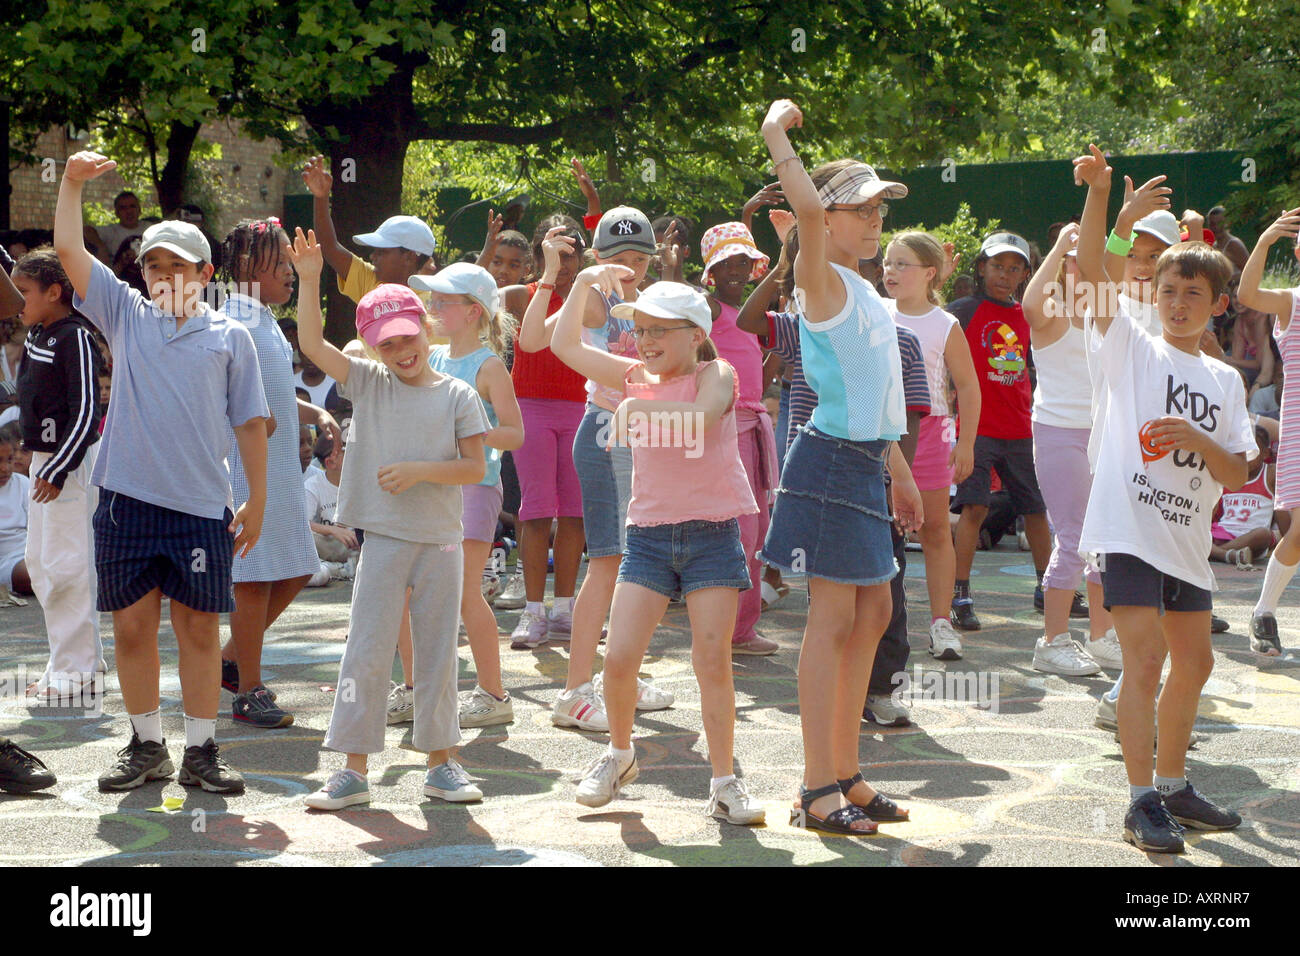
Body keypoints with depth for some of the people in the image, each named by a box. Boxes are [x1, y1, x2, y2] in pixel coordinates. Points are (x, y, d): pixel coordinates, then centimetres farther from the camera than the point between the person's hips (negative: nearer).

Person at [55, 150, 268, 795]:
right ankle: (146, 747, 18)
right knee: (132, 627, 6)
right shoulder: (127, 316, 9)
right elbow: (68, 249, 2)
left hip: (201, 506, -2)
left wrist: (257, 500, 5)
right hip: (126, 499, 2)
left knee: (198, 628, 4)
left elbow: (249, 422, 7)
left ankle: (202, 752, 13)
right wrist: (73, 183, -6)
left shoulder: (230, 336, 5)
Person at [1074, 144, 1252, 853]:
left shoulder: (1224, 382, 12)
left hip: (1187, 540, 6)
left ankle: (1173, 786, 31)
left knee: (1194, 662, 15)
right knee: (1146, 659, -14)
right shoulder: (1132, 349, 0)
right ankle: (1143, 801, -9)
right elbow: (1091, 269, -15)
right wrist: (1099, 196, -27)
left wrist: (1198, 441, -14)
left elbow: (1235, 475, 6)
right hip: (1129, 529, -6)